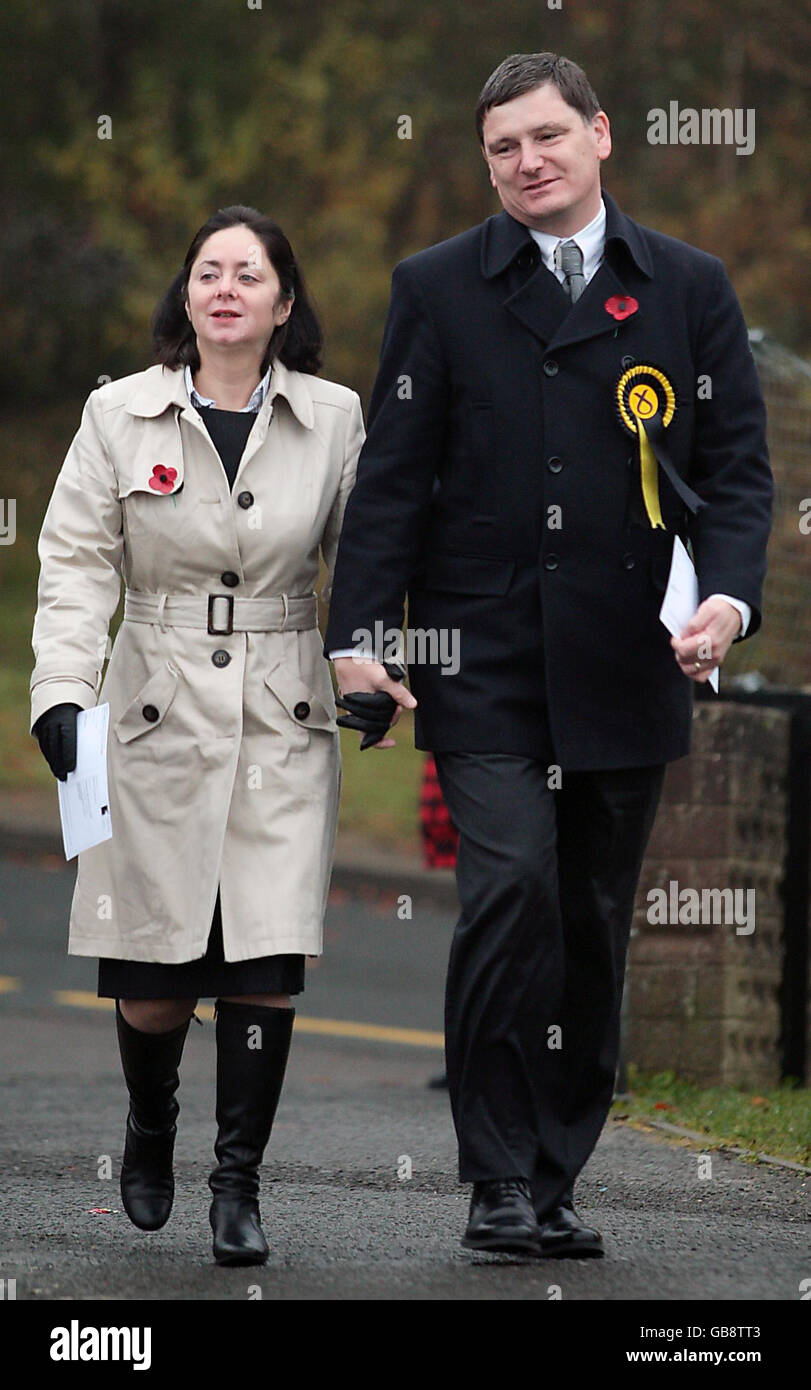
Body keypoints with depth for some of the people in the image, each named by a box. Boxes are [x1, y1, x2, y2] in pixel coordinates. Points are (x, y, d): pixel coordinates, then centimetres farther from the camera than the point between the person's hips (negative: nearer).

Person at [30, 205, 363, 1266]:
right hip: (158, 714, 0)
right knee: (155, 975, 2)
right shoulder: (121, 414, 1)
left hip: (283, 721, 0)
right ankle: (150, 1124, 33)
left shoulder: (333, 420, 3)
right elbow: (76, 562, -1)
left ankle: (239, 1183, 2)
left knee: (266, 965, -9)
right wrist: (61, 691, -13)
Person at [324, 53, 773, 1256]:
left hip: (625, 669, 2)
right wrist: (359, 636, -5)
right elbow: (393, 475, 4)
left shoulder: (689, 289, 9)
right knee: (513, 887, -17)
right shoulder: (439, 288, 6)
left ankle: (556, 1178, 17)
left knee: (594, 927, 6)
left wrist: (730, 594, -12)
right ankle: (500, 1181, -10)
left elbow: (736, 465, 6)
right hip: (483, 662, -2)